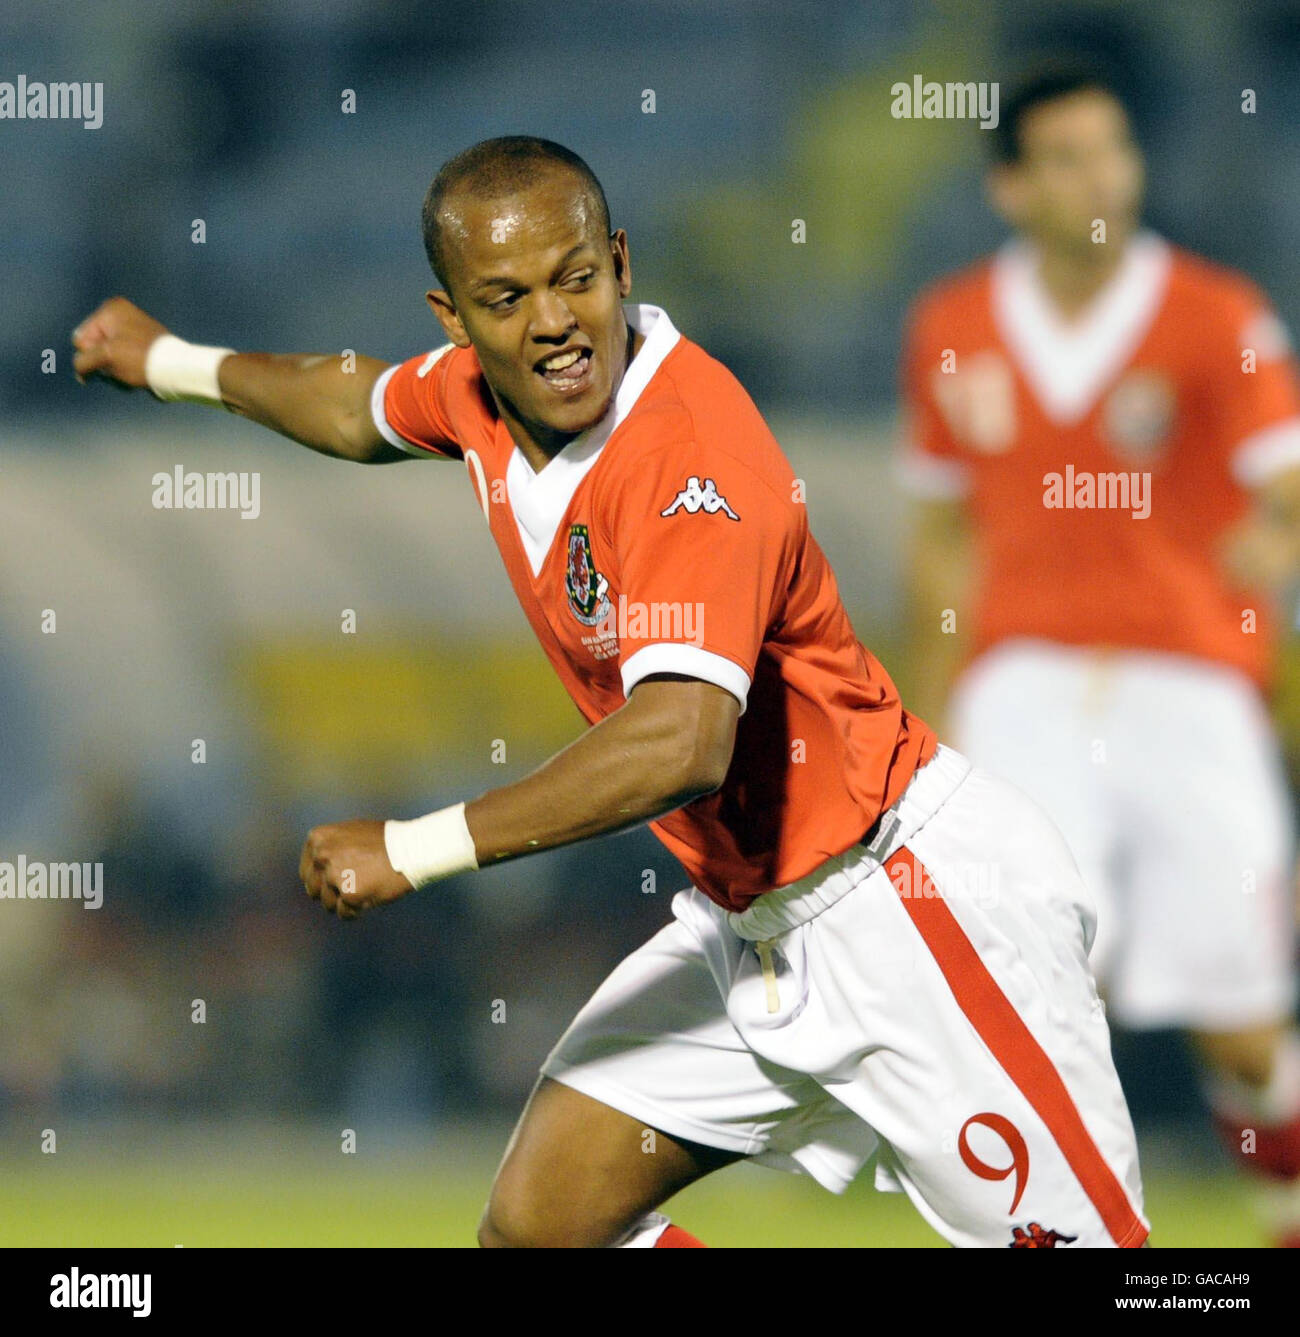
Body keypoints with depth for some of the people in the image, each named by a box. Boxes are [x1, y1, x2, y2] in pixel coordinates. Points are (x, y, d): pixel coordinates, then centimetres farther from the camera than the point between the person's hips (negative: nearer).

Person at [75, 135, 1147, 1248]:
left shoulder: (692, 453, -28)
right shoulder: (481, 395, -2)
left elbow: (680, 745, -41)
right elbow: (364, 412, 25)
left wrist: (413, 852, -35)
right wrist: (173, 363, 41)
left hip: (905, 897, -8)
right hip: (746, 924, 9)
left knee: (1073, 1237, -11)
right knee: (534, 1225, 5)